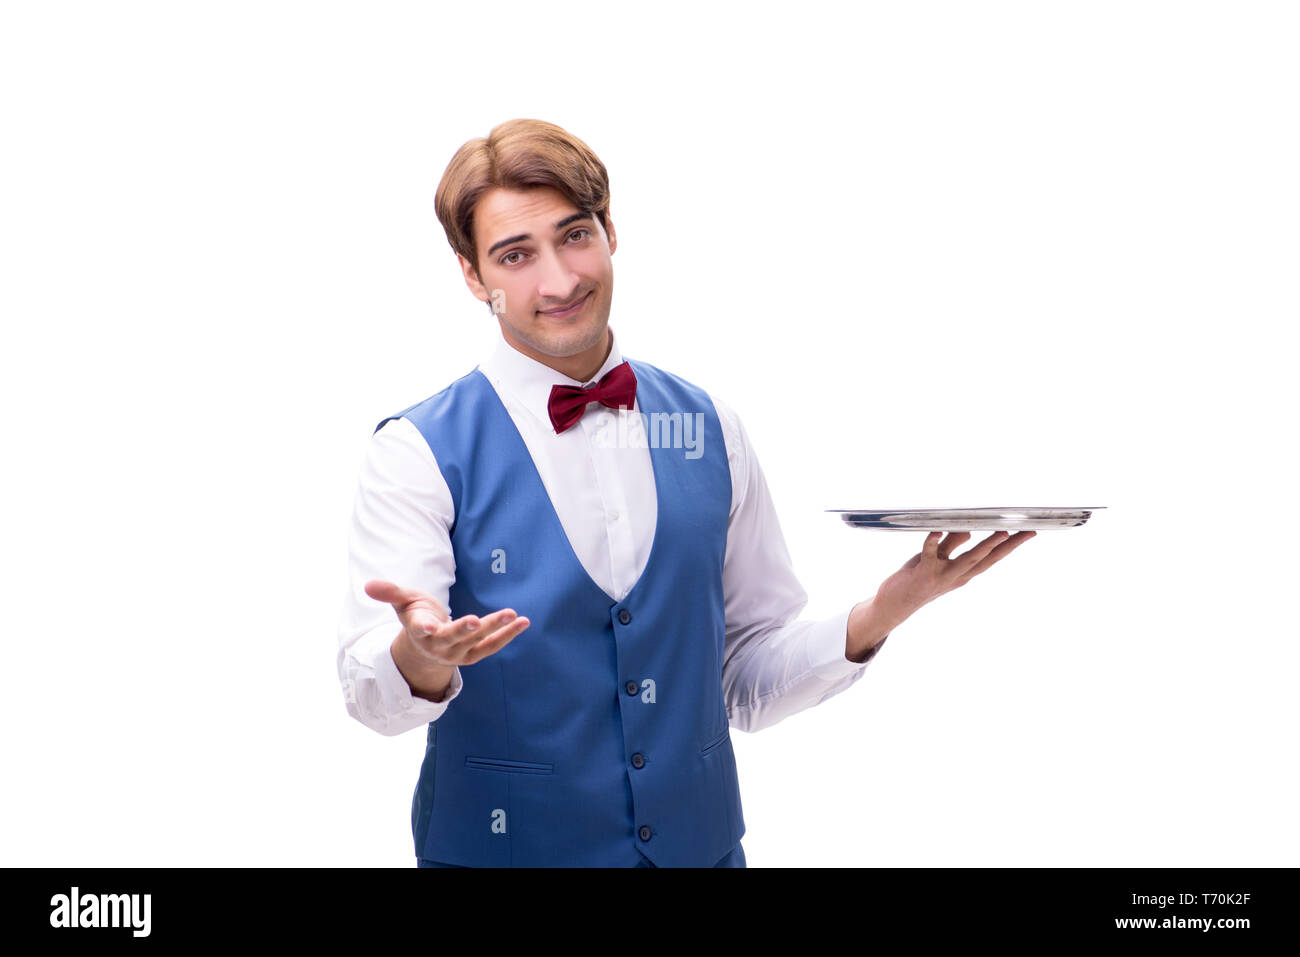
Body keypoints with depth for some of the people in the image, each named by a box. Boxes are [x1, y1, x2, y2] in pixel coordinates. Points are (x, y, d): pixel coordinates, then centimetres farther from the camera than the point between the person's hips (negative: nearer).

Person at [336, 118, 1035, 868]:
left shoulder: (710, 429, 1)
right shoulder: (419, 452, -9)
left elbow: (748, 684, 3)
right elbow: (372, 696, -19)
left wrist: (878, 615, -13)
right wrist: (422, 655, -39)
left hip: (701, 842, 3)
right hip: (502, 846, -2)